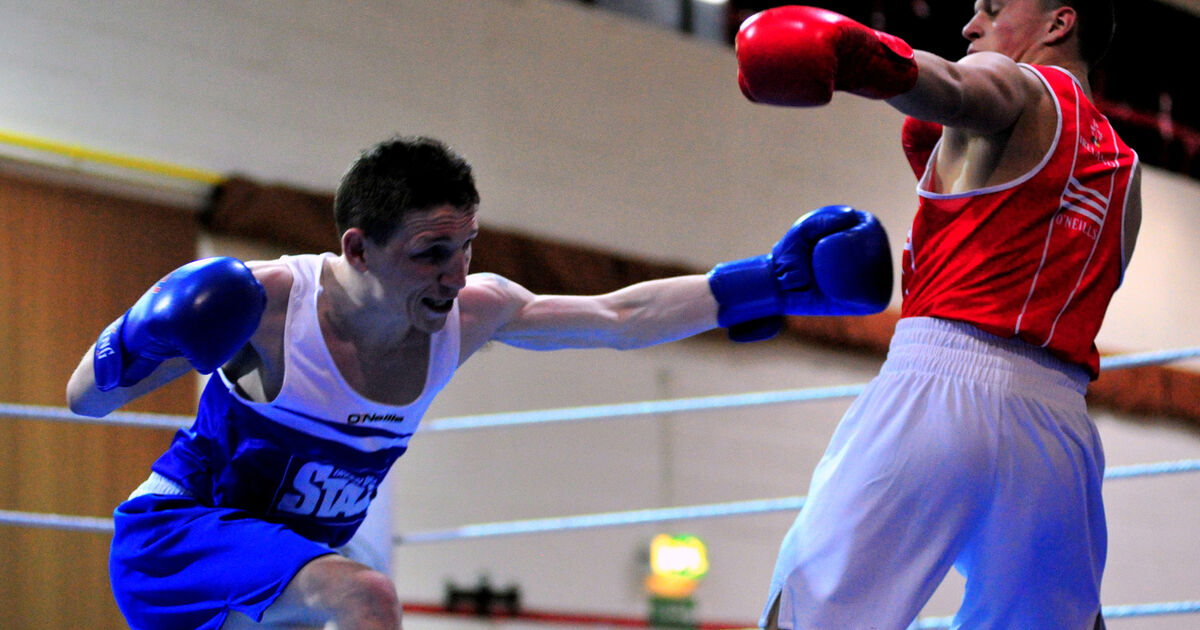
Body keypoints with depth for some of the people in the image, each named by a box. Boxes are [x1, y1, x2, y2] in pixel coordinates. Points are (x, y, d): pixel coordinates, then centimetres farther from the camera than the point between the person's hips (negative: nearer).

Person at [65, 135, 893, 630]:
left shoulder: (473, 313, -9)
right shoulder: (264, 304, -25)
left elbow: (621, 318, -2)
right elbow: (85, 400, -17)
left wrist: (773, 283, -9)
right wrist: (134, 347, -39)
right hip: (174, 541, -7)